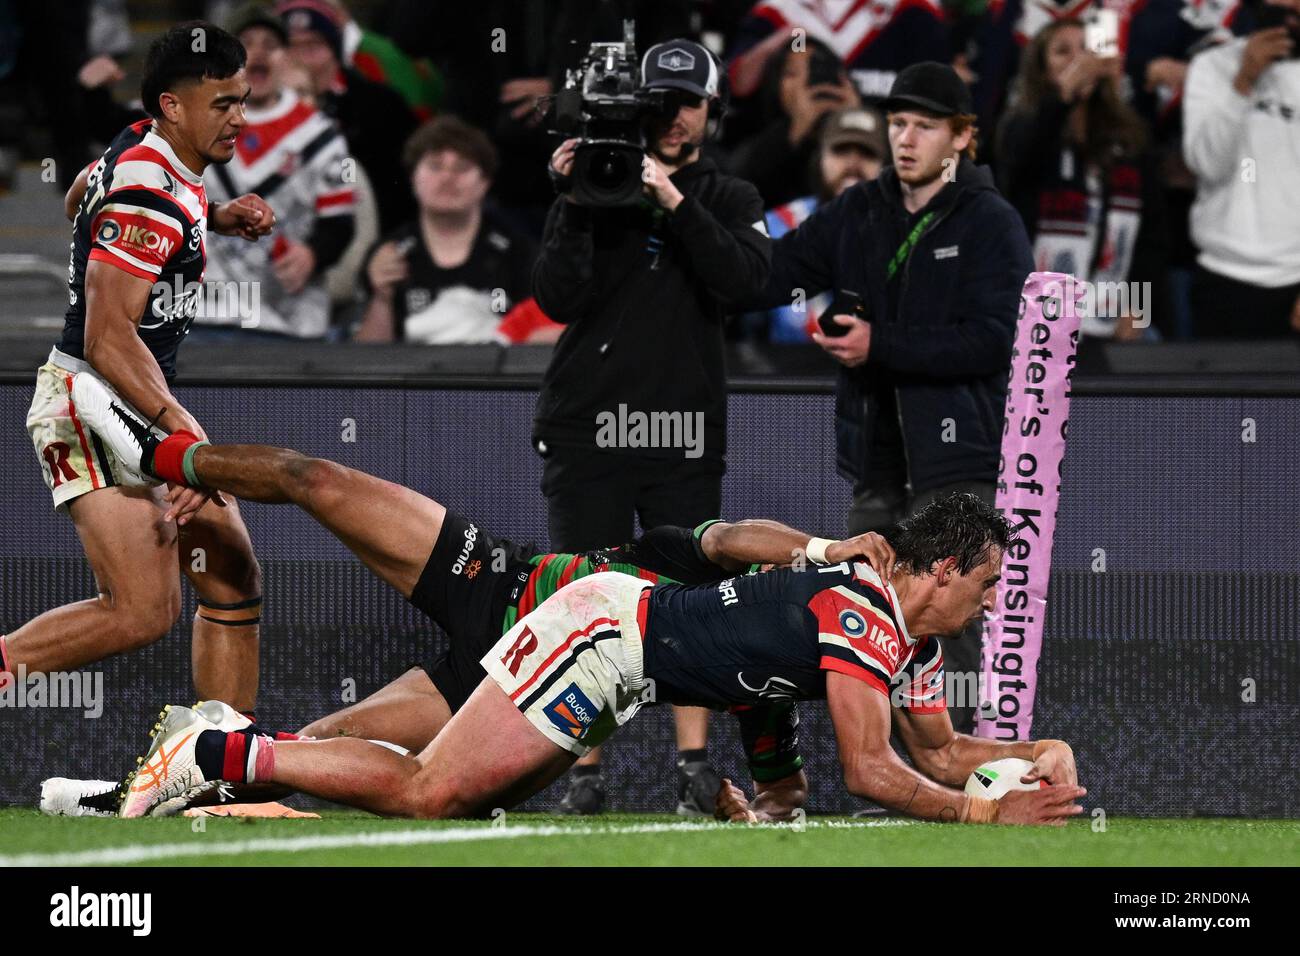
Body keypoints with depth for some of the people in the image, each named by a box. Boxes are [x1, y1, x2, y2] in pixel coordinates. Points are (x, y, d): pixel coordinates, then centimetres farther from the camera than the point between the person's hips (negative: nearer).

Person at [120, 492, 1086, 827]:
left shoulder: (914, 640, 10)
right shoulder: (862, 618, -19)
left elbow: (938, 750, 21)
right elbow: (869, 769, -24)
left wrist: (1036, 754, 5)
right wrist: (989, 814, -20)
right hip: (607, 633, -9)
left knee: (465, 795, 10)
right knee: (426, 794, -13)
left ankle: (227, 745, 12)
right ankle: (213, 752, -6)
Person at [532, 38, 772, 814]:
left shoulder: (730, 201, 10)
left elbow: (741, 277, -11)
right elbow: (558, 298, -5)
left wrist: (676, 203, -18)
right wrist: (574, 204, -15)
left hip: (685, 431, 0)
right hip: (588, 426, 0)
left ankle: (695, 766, -2)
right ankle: (587, 773, 1)